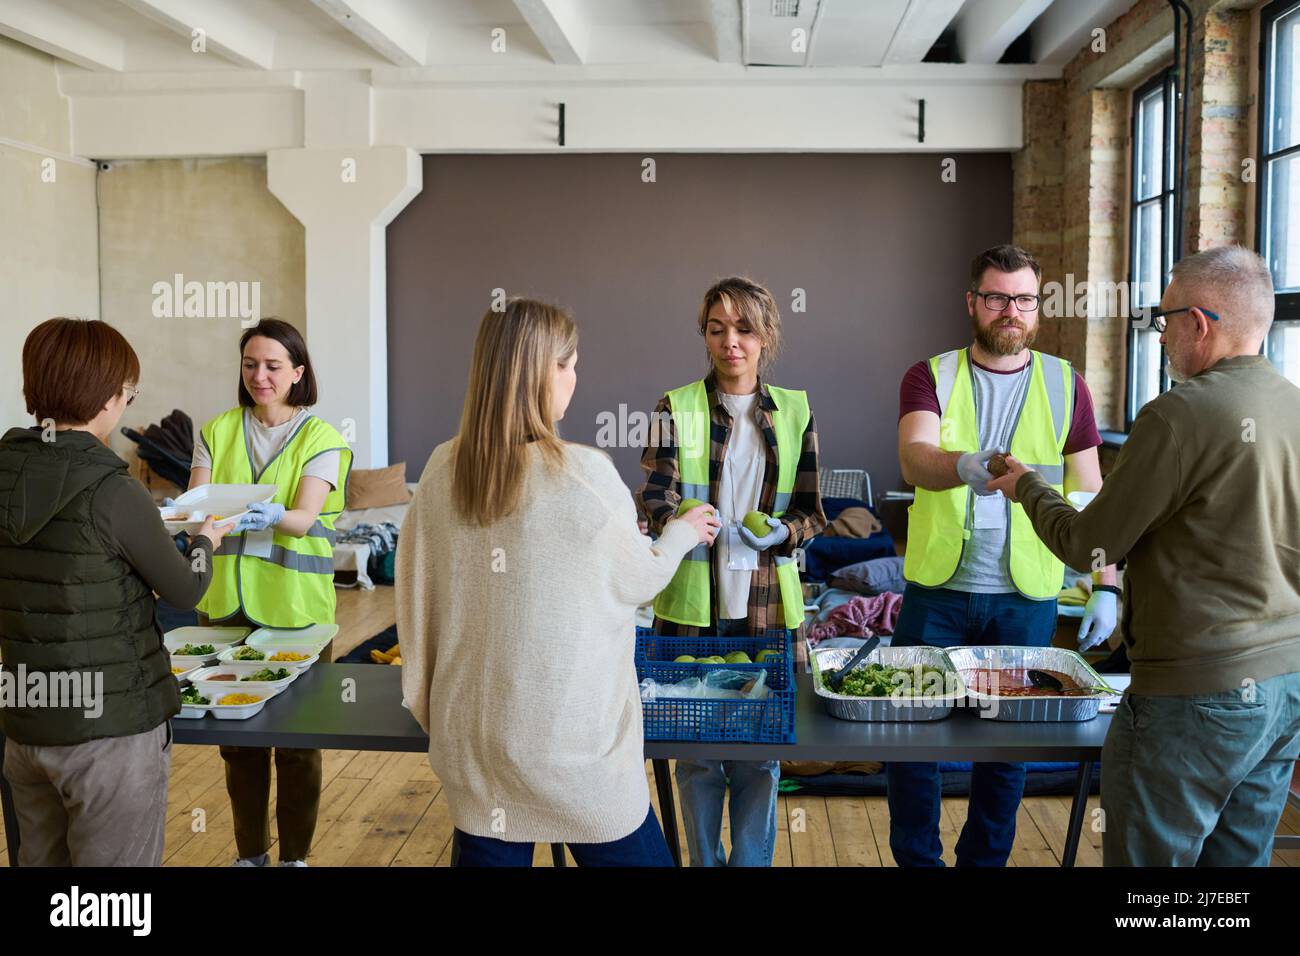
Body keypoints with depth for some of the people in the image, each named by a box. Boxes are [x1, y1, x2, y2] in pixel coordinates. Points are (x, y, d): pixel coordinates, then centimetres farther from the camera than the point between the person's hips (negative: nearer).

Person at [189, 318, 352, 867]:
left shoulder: (321, 439, -3)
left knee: (297, 739, 7)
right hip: (225, 602, 3)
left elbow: (304, 517, -16)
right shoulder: (217, 431, 7)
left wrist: (269, 516, -38)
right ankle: (250, 851, 29)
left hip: (294, 608, -3)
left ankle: (295, 854, 24)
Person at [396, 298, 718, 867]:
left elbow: (415, 591, 5)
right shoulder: (585, 474, -15)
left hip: (472, 736, 5)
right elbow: (636, 583, -1)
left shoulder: (442, 470, -2)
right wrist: (682, 534, 18)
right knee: (635, 855, 12)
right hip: (571, 742, -4)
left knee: (488, 852, 15)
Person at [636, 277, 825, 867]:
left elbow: (810, 513, 10)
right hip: (692, 605, -1)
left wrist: (782, 530, -12)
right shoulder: (677, 408, 1)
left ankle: (752, 861, 25)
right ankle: (704, 860, 26)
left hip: (766, 604, 1)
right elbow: (655, 500, -8)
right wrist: (679, 520, -30)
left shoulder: (794, 412, 7)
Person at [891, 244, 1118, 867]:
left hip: (1026, 596, 1)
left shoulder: (1065, 385, 5)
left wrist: (1105, 586, -1)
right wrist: (966, 466, -40)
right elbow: (913, 459, -19)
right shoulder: (931, 377, 0)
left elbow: (1089, 495, 6)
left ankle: (984, 859, 28)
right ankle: (916, 860, 24)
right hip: (937, 588, -1)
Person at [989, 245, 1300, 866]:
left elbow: (1086, 545, -11)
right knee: (1238, 858, 17)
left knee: (1145, 853, 5)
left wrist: (1026, 484, 6)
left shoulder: (1181, 414, -18)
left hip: (1198, 693, -8)